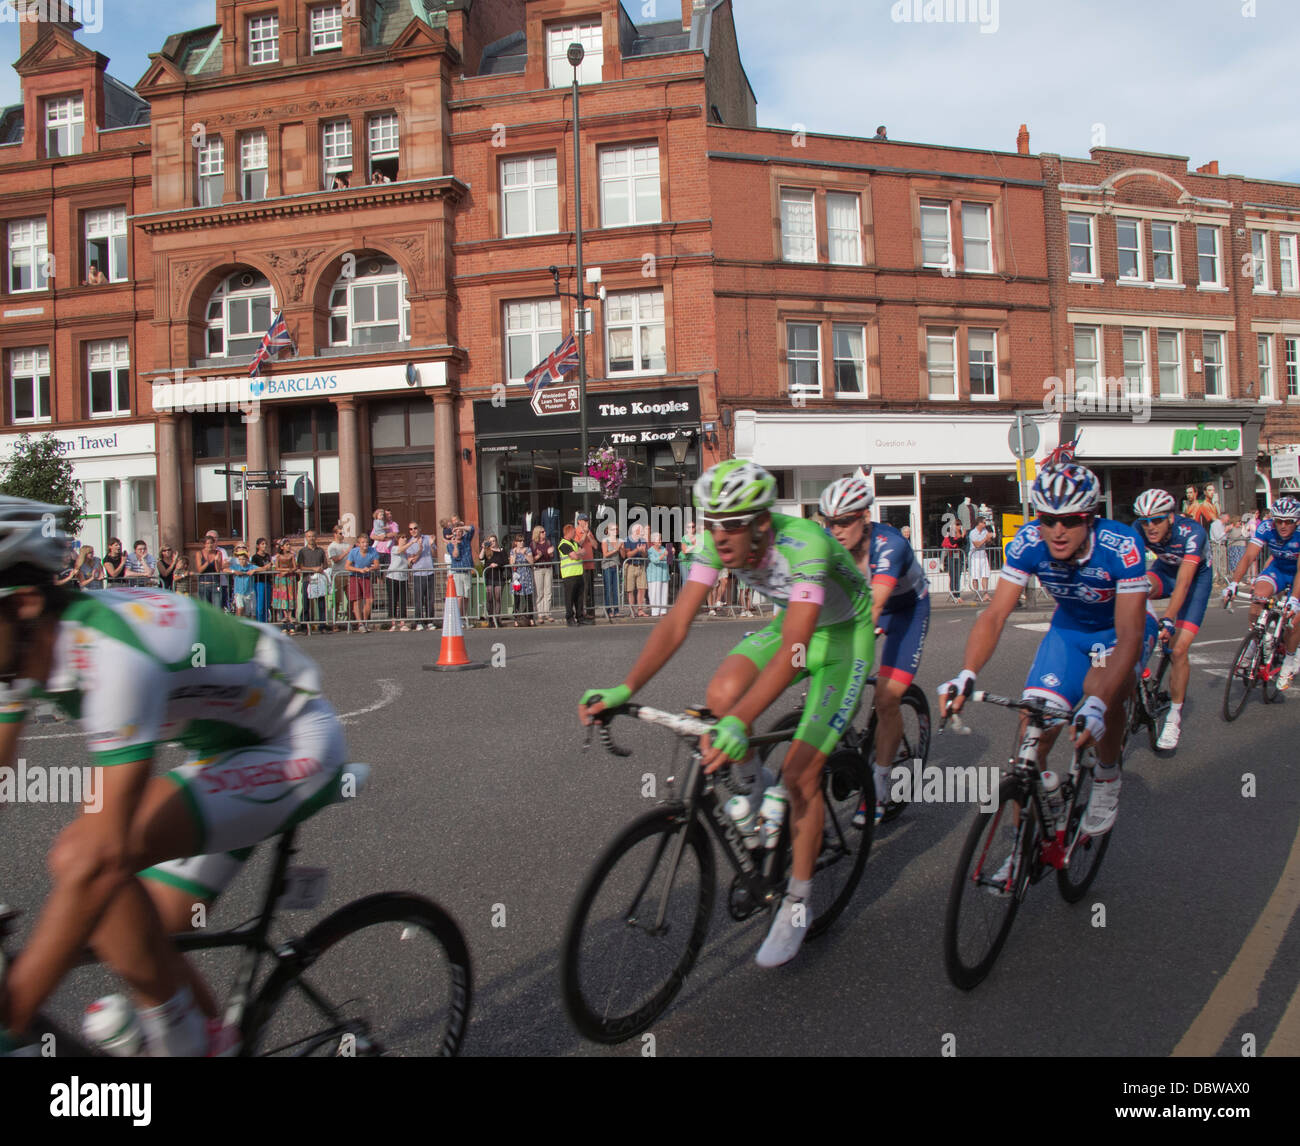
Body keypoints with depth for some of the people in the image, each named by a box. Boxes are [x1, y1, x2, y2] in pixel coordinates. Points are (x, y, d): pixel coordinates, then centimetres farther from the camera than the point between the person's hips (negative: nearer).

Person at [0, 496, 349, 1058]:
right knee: (134, 933, 7)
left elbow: (104, 856, -36)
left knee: (82, 857, -24)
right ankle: (214, 1040, 32)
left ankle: (177, 1036, -6)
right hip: (224, 747, 9)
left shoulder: (112, 651, -33)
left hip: (298, 748, -9)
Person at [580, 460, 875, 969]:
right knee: (722, 694, -23)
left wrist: (740, 722, -57)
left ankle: (797, 905, 10)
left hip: (842, 635, -5)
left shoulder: (804, 543, -37)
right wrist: (624, 689, -33)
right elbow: (676, 622, -21)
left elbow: (793, 650, -45)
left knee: (800, 772, -11)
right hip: (789, 623, 6)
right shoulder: (720, 542, -19)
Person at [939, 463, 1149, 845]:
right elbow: (994, 615, -26)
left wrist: (1097, 704, -52)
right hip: (1068, 628, 3)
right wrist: (966, 675, -43)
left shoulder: (1121, 546, -33)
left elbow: (1129, 635, -38)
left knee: (1099, 687, -34)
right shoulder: (1028, 542, -25)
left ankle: (1107, 776, -2)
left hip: (1120, 629, -2)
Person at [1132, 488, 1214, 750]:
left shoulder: (1191, 532, -34)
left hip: (1197, 576, -3)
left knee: (1179, 649, -13)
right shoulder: (1139, 530, -23)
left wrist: (1168, 620, -51)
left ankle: (1174, 717, 2)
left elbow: (1183, 582, -42)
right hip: (1164, 570, 3)